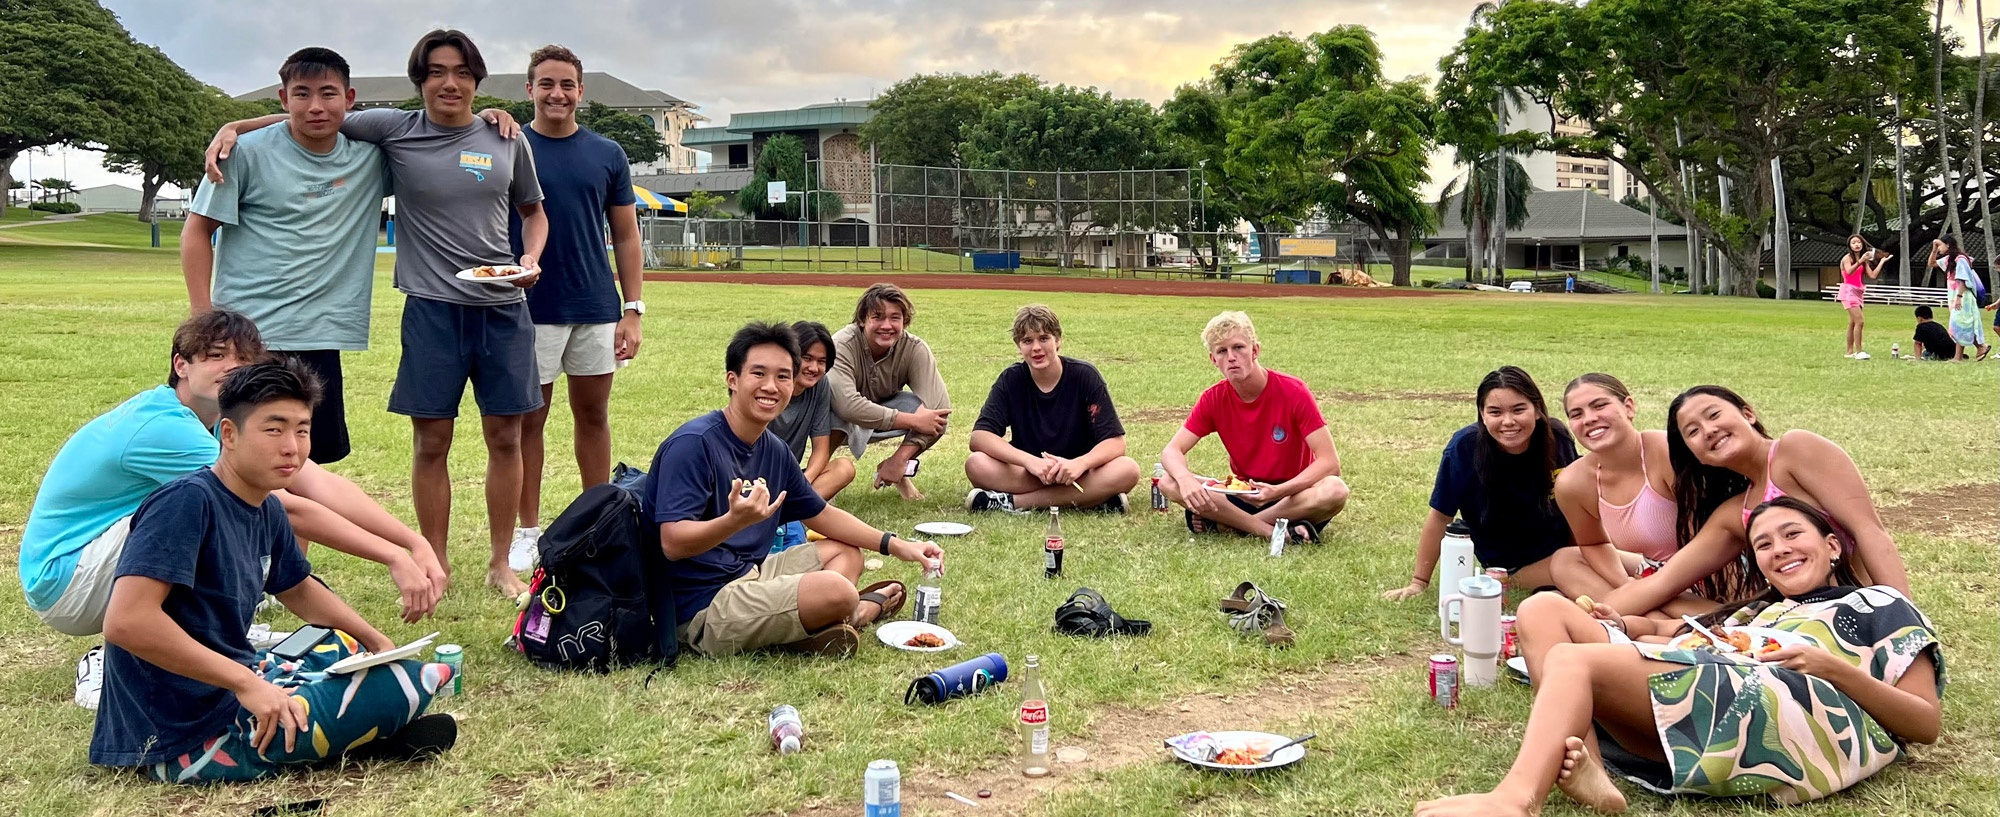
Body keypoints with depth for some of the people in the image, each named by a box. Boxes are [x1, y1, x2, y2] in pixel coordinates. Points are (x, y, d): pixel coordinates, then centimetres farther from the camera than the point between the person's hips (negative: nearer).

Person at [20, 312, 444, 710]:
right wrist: (394, 557, -31)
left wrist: (416, 543, -22)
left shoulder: (233, 419, 0)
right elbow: (287, 509, -30)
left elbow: (320, 483, -11)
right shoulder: (164, 425, -27)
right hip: (60, 580, -8)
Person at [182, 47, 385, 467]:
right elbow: (197, 232, 0)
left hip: (319, 338, 4)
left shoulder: (371, 156, 4)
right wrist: (203, 318, -7)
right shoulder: (247, 153, -5)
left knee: (317, 453, 10)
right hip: (245, 336, -4)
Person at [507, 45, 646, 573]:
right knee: (528, 420, 5)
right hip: (529, 311, -2)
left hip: (597, 310, 2)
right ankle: (529, 533, 15)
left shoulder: (607, 155, 6)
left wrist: (633, 309, 1)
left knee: (594, 416, 10)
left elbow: (625, 235, 8)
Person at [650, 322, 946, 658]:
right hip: (703, 610, -10)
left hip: (747, 576, 10)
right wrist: (736, 520, -42)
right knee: (835, 590, -27)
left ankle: (820, 627, -10)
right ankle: (867, 608, 10)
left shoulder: (774, 450, 10)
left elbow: (822, 515, 20)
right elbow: (673, 544, -25)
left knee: (846, 551, 20)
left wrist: (897, 546, 12)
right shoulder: (693, 443, -18)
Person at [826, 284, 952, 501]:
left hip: (886, 414, 4)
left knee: (938, 410, -25)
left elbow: (936, 404, -29)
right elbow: (847, 405, -45)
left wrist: (901, 457, -37)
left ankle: (900, 469, 2)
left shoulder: (915, 349, -21)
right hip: (840, 422, -4)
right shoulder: (842, 346, -30)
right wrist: (913, 420, -44)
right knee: (834, 409, -40)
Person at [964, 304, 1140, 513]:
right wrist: (1030, 461, -30)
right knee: (976, 465, -27)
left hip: (1077, 474, 0)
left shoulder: (1085, 376, -7)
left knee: (1128, 470, -31)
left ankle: (1014, 502, -27)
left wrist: (1080, 463, -32)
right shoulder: (1011, 380, -3)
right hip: (1026, 475, 0)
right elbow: (979, 436, -15)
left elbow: (1115, 442, -12)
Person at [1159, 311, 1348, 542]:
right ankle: (1278, 533, -26)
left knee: (1335, 491, -37)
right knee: (1169, 483, -21)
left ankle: (1223, 522, -26)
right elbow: (1172, 451, -8)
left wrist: (1279, 491, -35)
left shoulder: (1293, 391, -14)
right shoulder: (1213, 399, -4)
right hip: (1242, 494, 3)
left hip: (1293, 495, -3)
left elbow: (1330, 461, -19)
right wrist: (1185, 478, -33)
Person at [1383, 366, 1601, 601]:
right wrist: (1418, 583, -6)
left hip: (1559, 547, 3)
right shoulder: (1464, 448, -23)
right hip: (1511, 565, -3)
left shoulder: (1557, 440, -15)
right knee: (1564, 564, -28)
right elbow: (1440, 517, -13)